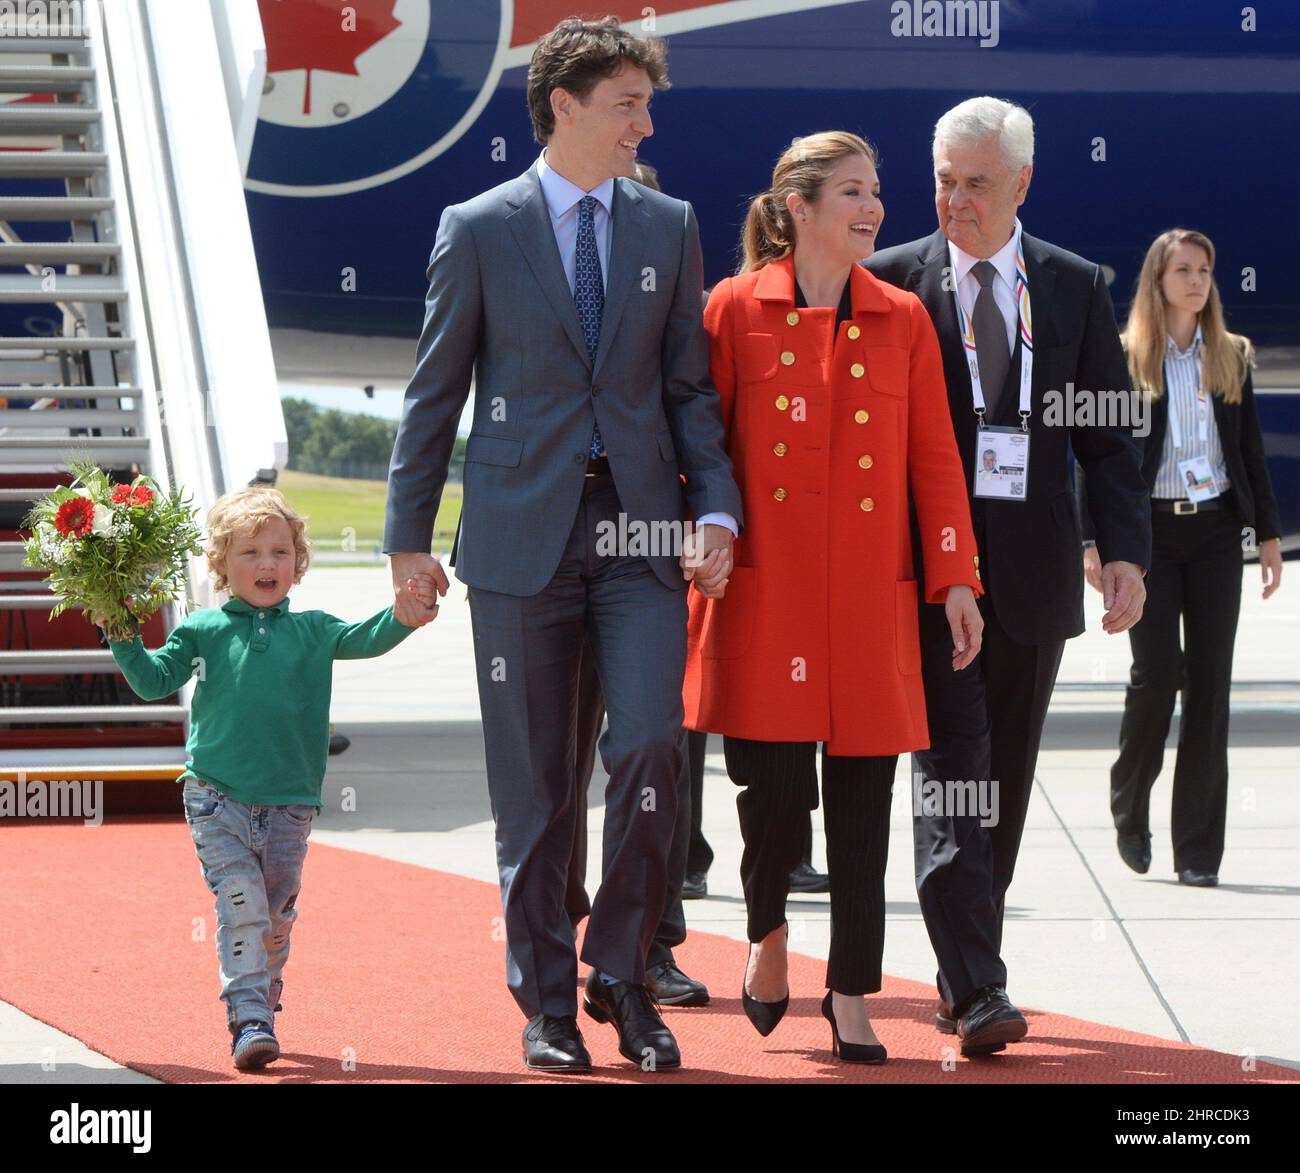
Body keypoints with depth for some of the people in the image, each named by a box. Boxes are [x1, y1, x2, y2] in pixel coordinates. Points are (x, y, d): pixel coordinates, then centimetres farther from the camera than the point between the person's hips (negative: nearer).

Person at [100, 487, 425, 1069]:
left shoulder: (311, 630, 7)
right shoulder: (202, 630, 4)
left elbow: (363, 639, -5)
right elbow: (154, 681, 4)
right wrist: (123, 640, -12)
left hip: (288, 804, 2)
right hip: (217, 798, -2)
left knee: (277, 915, 10)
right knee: (241, 903, -15)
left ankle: (262, 996, 31)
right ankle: (249, 1020, -17)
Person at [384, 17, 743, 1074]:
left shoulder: (669, 227, 9)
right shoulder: (478, 231, 2)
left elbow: (690, 387, 10)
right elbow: (435, 394, 5)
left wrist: (717, 510, -3)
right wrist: (409, 538, 3)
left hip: (641, 529, 2)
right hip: (522, 535, -1)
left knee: (650, 744, -13)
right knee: (533, 783, 4)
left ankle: (621, 971, 5)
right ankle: (548, 1002, 15)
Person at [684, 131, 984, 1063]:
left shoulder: (902, 321, 8)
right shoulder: (737, 310, 2)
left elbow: (935, 458, 7)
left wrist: (957, 580, 1)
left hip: (871, 597, 2)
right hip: (765, 592, -2)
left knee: (862, 799, 2)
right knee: (774, 781, -6)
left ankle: (852, 996, 11)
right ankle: (768, 931, 24)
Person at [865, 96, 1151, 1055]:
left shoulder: (1076, 288, 7)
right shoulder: (887, 283, 1)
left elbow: (1108, 436, 7)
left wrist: (1125, 549, -6)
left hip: (1032, 570, 3)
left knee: (1005, 781, 10)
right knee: (952, 772, -11)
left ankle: (965, 972, 21)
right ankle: (978, 991, -16)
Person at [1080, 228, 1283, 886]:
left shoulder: (1232, 356, 10)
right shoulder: (1124, 359, 0)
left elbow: (1251, 452, 13)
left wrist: (1268, 533, 9)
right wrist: (1094, 542, -9)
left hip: (1215, 532, 3)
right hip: (1149, 530, -3)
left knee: (1210, 682, 0)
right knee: (1156, 671, -11)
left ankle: (1198, 852, 3)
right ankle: (1129, 805, 17)